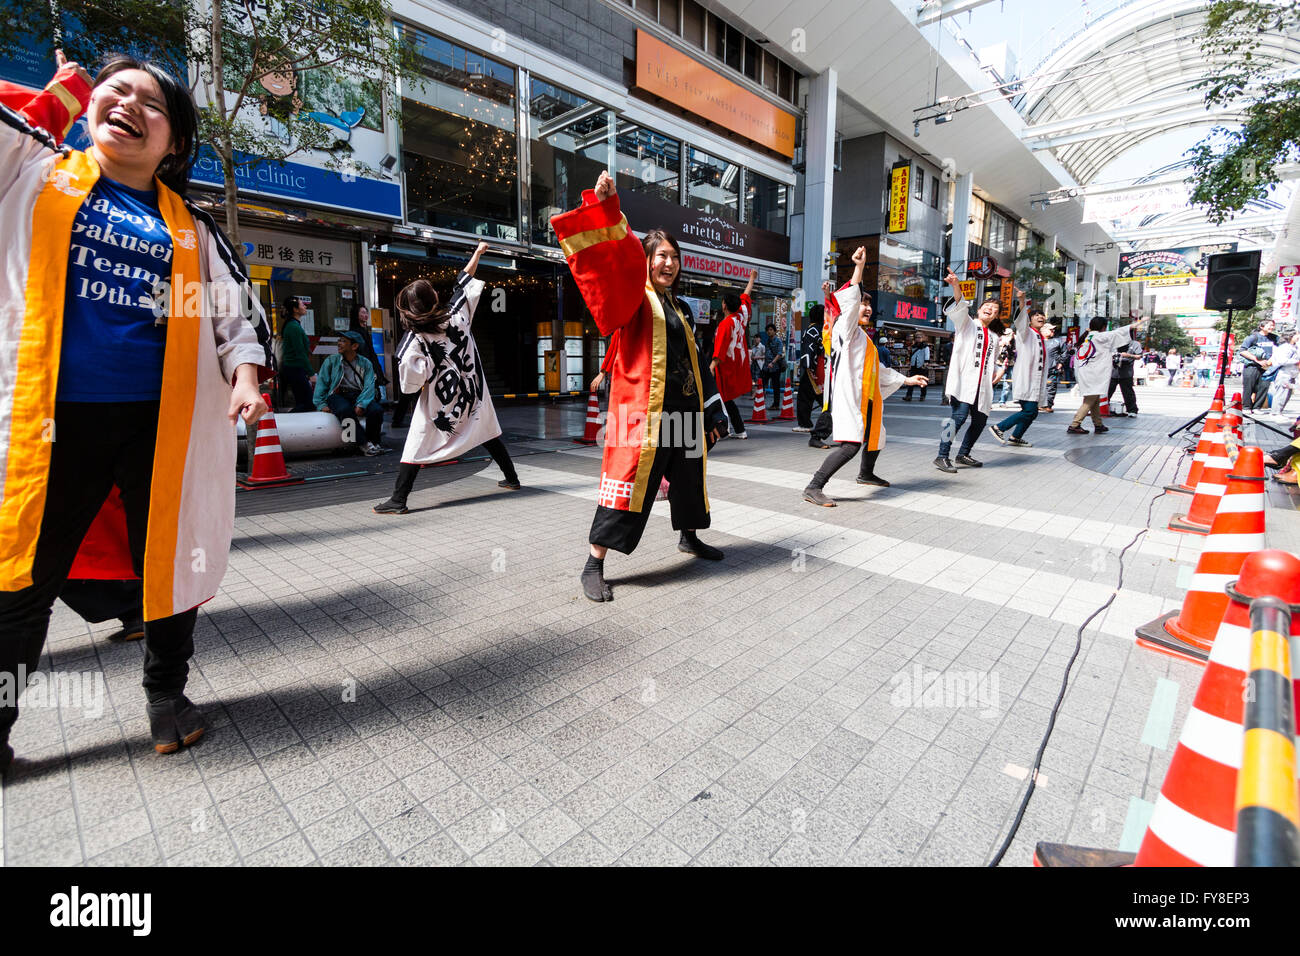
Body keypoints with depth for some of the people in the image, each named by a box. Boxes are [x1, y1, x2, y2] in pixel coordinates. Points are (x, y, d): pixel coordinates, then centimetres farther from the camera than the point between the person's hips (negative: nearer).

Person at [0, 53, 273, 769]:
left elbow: (237, 309, 12)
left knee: (168, 563, 8)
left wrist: (245, 375, -6)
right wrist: (64, 92, 10)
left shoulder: (189, 227, 13)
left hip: (163, 423, 1)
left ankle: (166, 693, 27)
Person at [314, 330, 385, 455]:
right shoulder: (331, 361, 14)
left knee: (377, 410, -30)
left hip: (359, 396, 1)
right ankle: (363, 444, -31)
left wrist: (361, 404, -19)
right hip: (338, 395, -1)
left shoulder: (365, 364, 11)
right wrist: (321, 404, -4)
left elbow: (369, 387, -2)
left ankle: (373, 443, -17)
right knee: (346, 410, -36)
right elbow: (321, 383, 10)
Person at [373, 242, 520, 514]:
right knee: (488, 433, 20)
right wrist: (477, 253, 23)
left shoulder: (414, 339, -14)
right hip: (472, 391, 4)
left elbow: (412, 383, -21)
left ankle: (398, 500, -2)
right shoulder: (456, 315, -5)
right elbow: (464, 282, 10)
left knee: (416, 446, 0)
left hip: (439, 400, -4)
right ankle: (511, 478, 30)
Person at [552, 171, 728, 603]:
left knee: (688, 475, 19)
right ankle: (594, 566, -3)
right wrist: (604, 207, -33)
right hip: (642, 409, -7)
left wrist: (713, 410, 19)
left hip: (683, 408, 8)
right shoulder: (632, 298, -1)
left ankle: (688, 537, 43)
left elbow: (695, 362, 21)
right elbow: (615, 260, -21)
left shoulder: (680, 309, 19)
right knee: (629, 480, -11)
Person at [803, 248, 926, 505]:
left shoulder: (864, 337, 25)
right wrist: (859, 267, -28)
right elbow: (850, 301, -21)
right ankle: (814, 487, -24)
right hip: (850, 396, -10)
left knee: (875, 436, 25)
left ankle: (866, 474, 49)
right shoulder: (847, 328, -2)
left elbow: (879, 368, 33)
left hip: (869, 399, 10)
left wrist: (906, 380, 37)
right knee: (851, 445, -23)